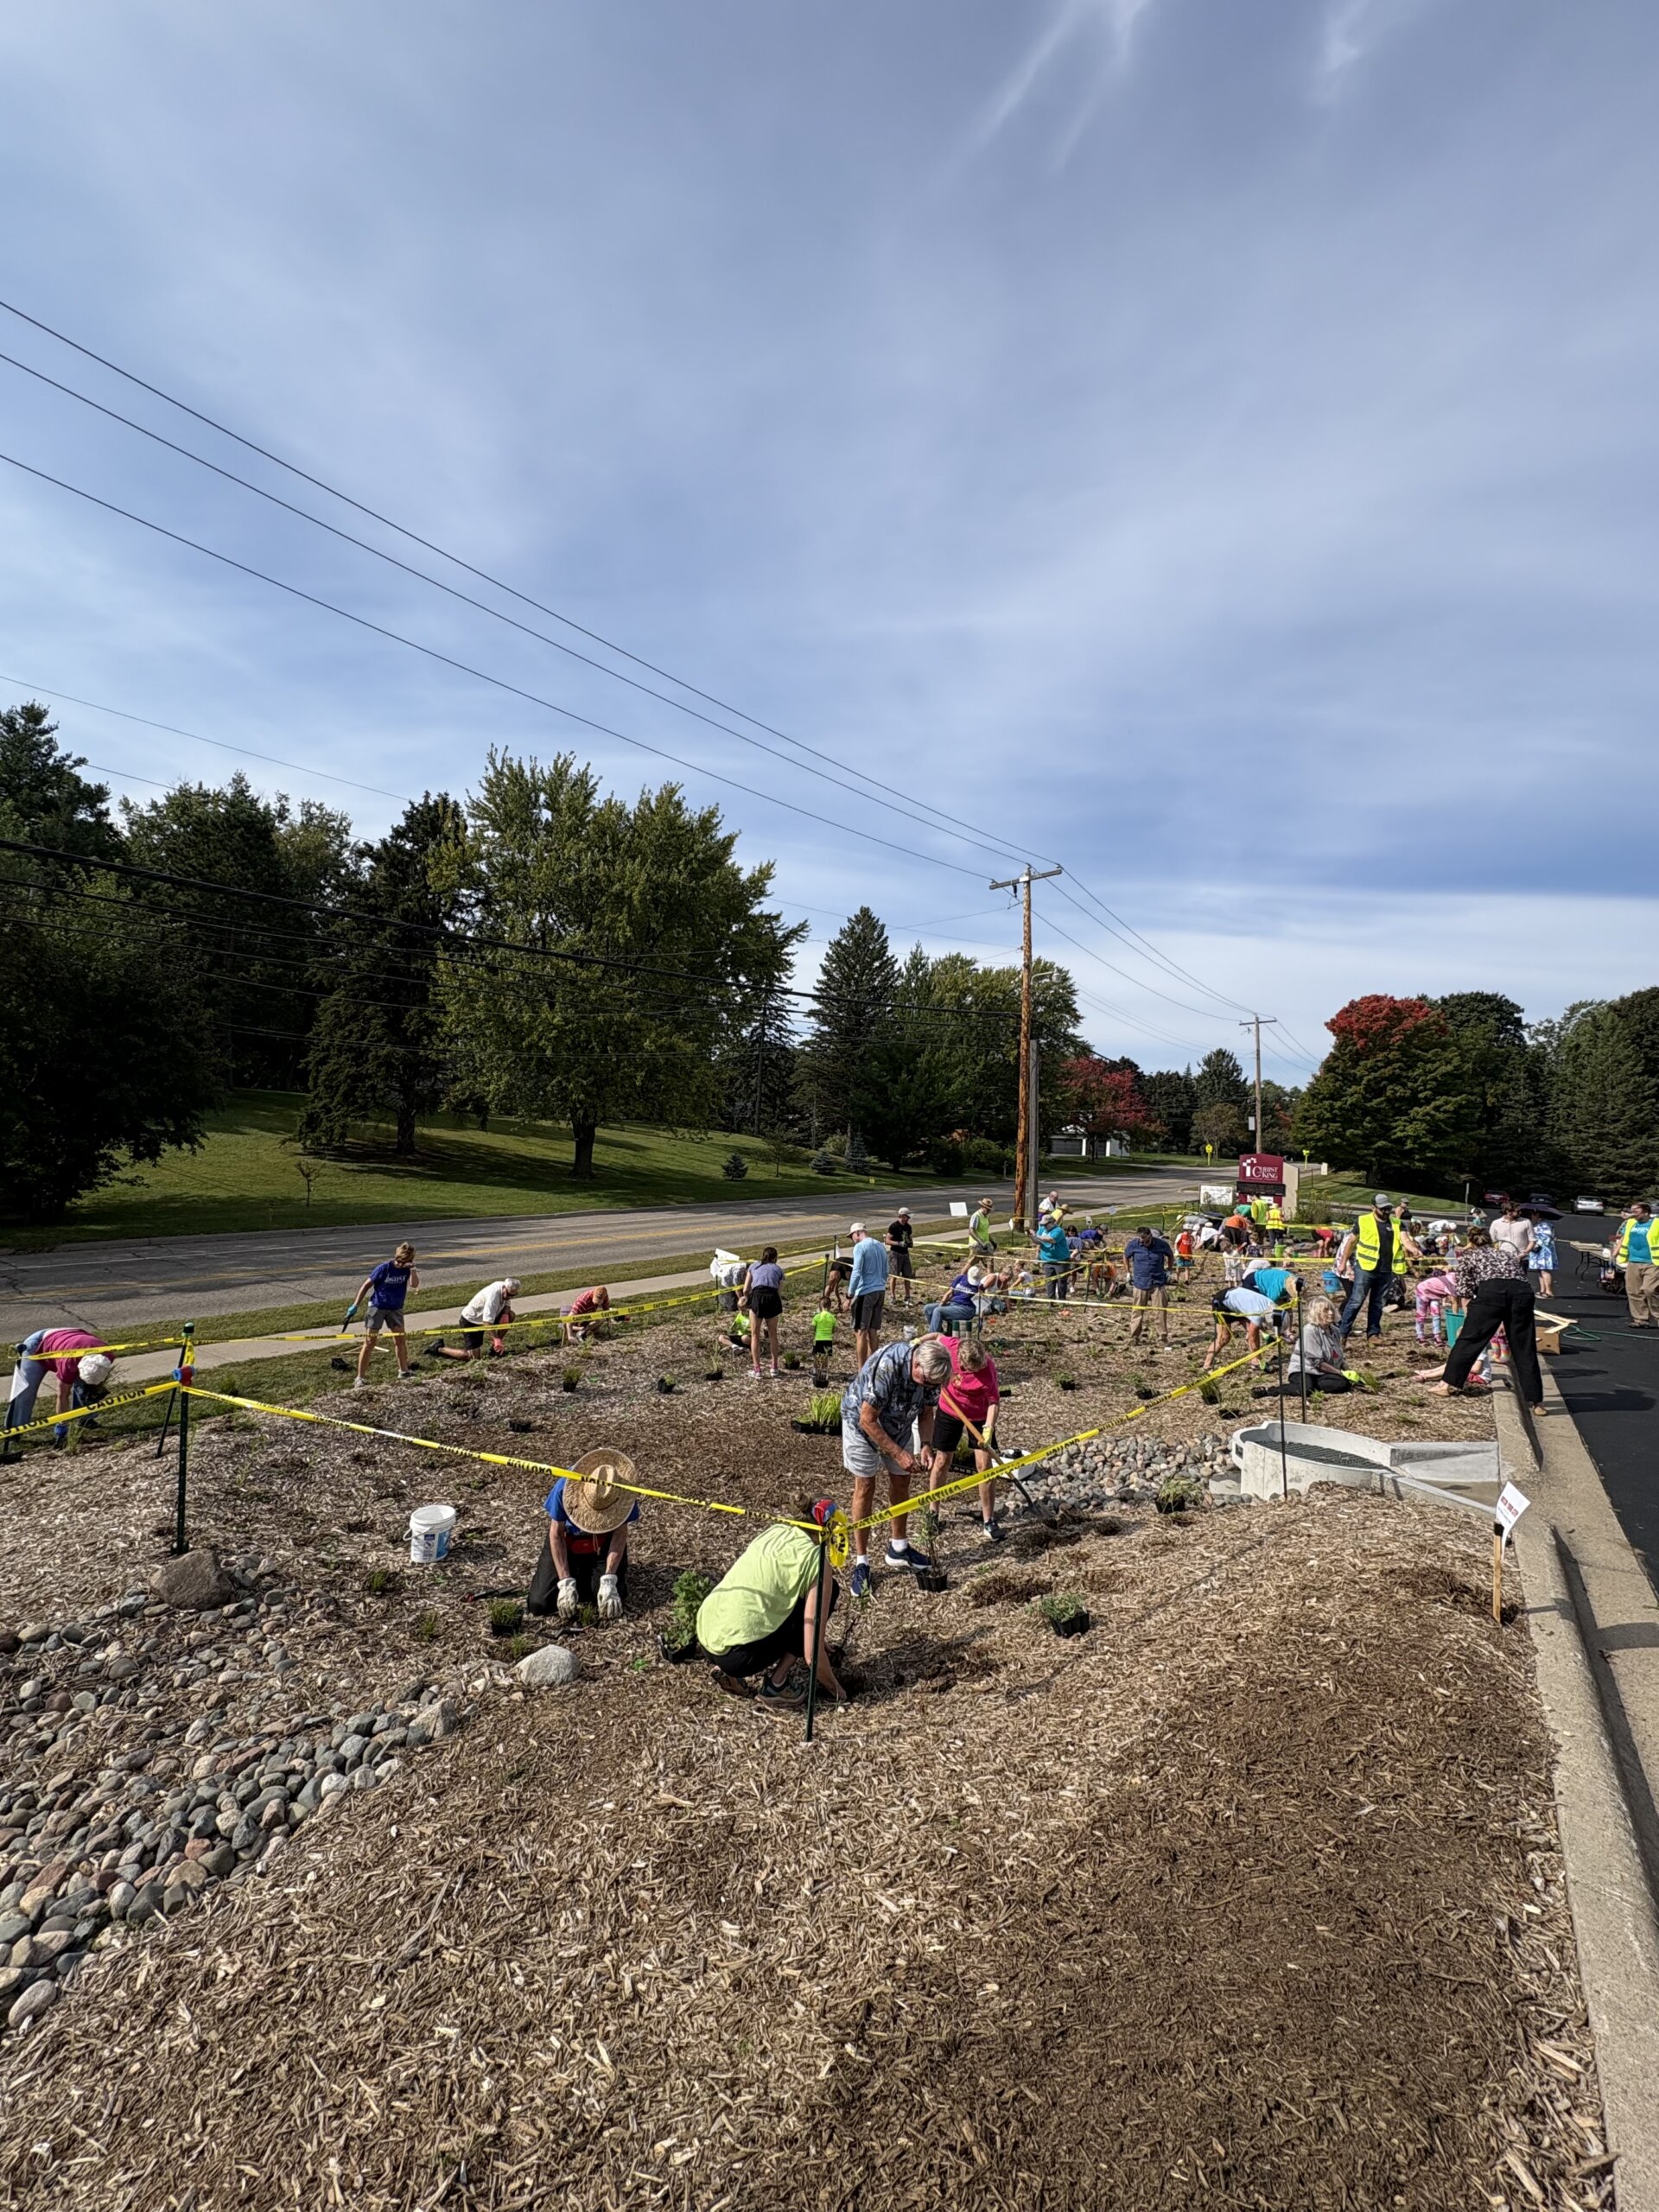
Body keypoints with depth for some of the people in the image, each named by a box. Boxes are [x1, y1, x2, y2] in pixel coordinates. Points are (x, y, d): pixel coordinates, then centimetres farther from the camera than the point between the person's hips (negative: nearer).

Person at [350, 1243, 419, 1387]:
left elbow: (414, 1285, -23)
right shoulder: (384, 1268, -17)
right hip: (377, 1306, -3)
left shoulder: (407, 1269, -8)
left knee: (400, 1340, 6)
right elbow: (366, 1285, -9)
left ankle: (404, 1373, 22)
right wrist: (355, 1305, -11)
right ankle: (360, 1379, -1)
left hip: (396, 1308, 4)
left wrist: (413, 1269, -34)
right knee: (369, 1343, -5)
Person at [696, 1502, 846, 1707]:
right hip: (736, 1656, -7)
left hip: (705, 1640, 7)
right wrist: (836, 1690, 15)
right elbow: (812, 1656, -5)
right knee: (828, 1590, 7)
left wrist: (817, 1635, 44)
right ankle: (776, 1684, 6)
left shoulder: (774, 1530, 15)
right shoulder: (816, 1561, -5)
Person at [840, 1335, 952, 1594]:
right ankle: (861, 1561, 6)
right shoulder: (886, 1367, -40)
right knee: (865, 1486, -4)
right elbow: (868, 1421, -31)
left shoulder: (930, 1373, -21)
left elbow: (926, 1413, -4)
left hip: (898, 1425, 6)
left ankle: (898, 1548, 28)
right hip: (861, 1421, -6)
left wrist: (926, 1445, -19)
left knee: (901, 1482, 10)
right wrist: (899, 1454, -27)